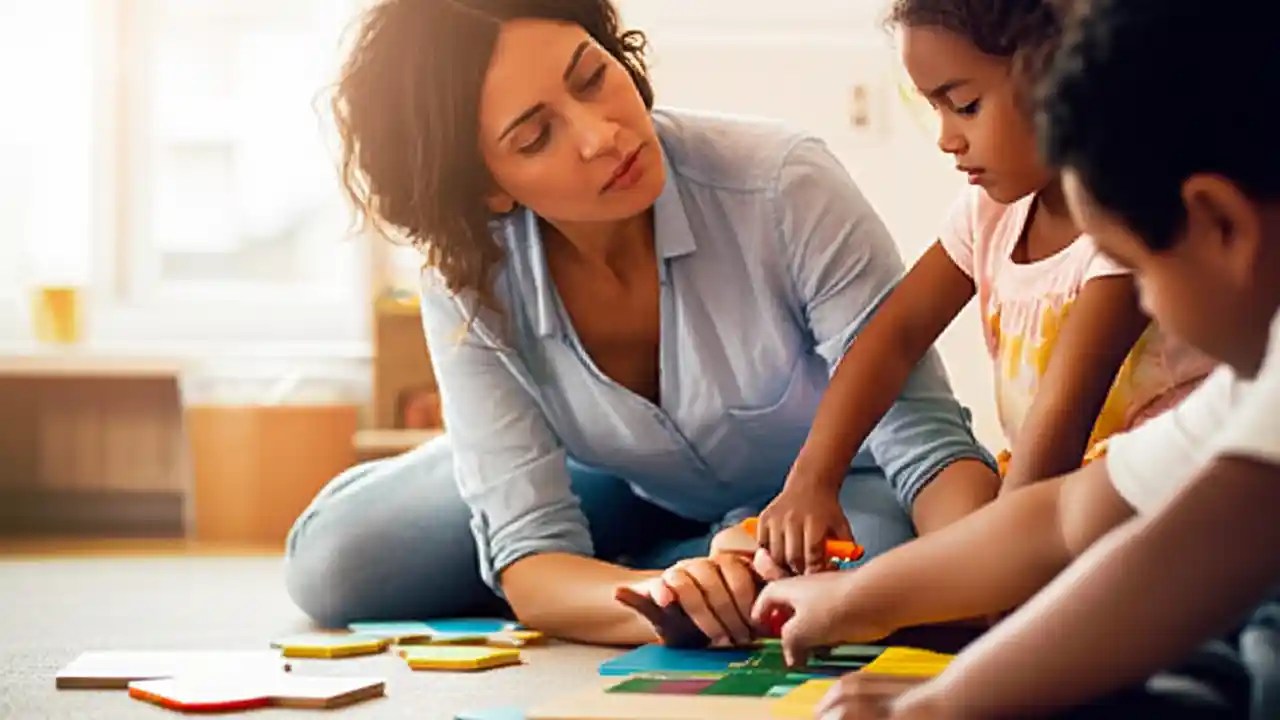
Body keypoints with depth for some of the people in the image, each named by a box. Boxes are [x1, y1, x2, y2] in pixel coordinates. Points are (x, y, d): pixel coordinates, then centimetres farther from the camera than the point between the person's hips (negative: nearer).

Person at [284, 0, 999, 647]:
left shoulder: (783, 186, -33)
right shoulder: (467, 284, -25)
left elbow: (923, 433, -31)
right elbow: (530, 555, -28)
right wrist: (660, 596, -51)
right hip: (630, 491, 2)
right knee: (331, 560, -11)